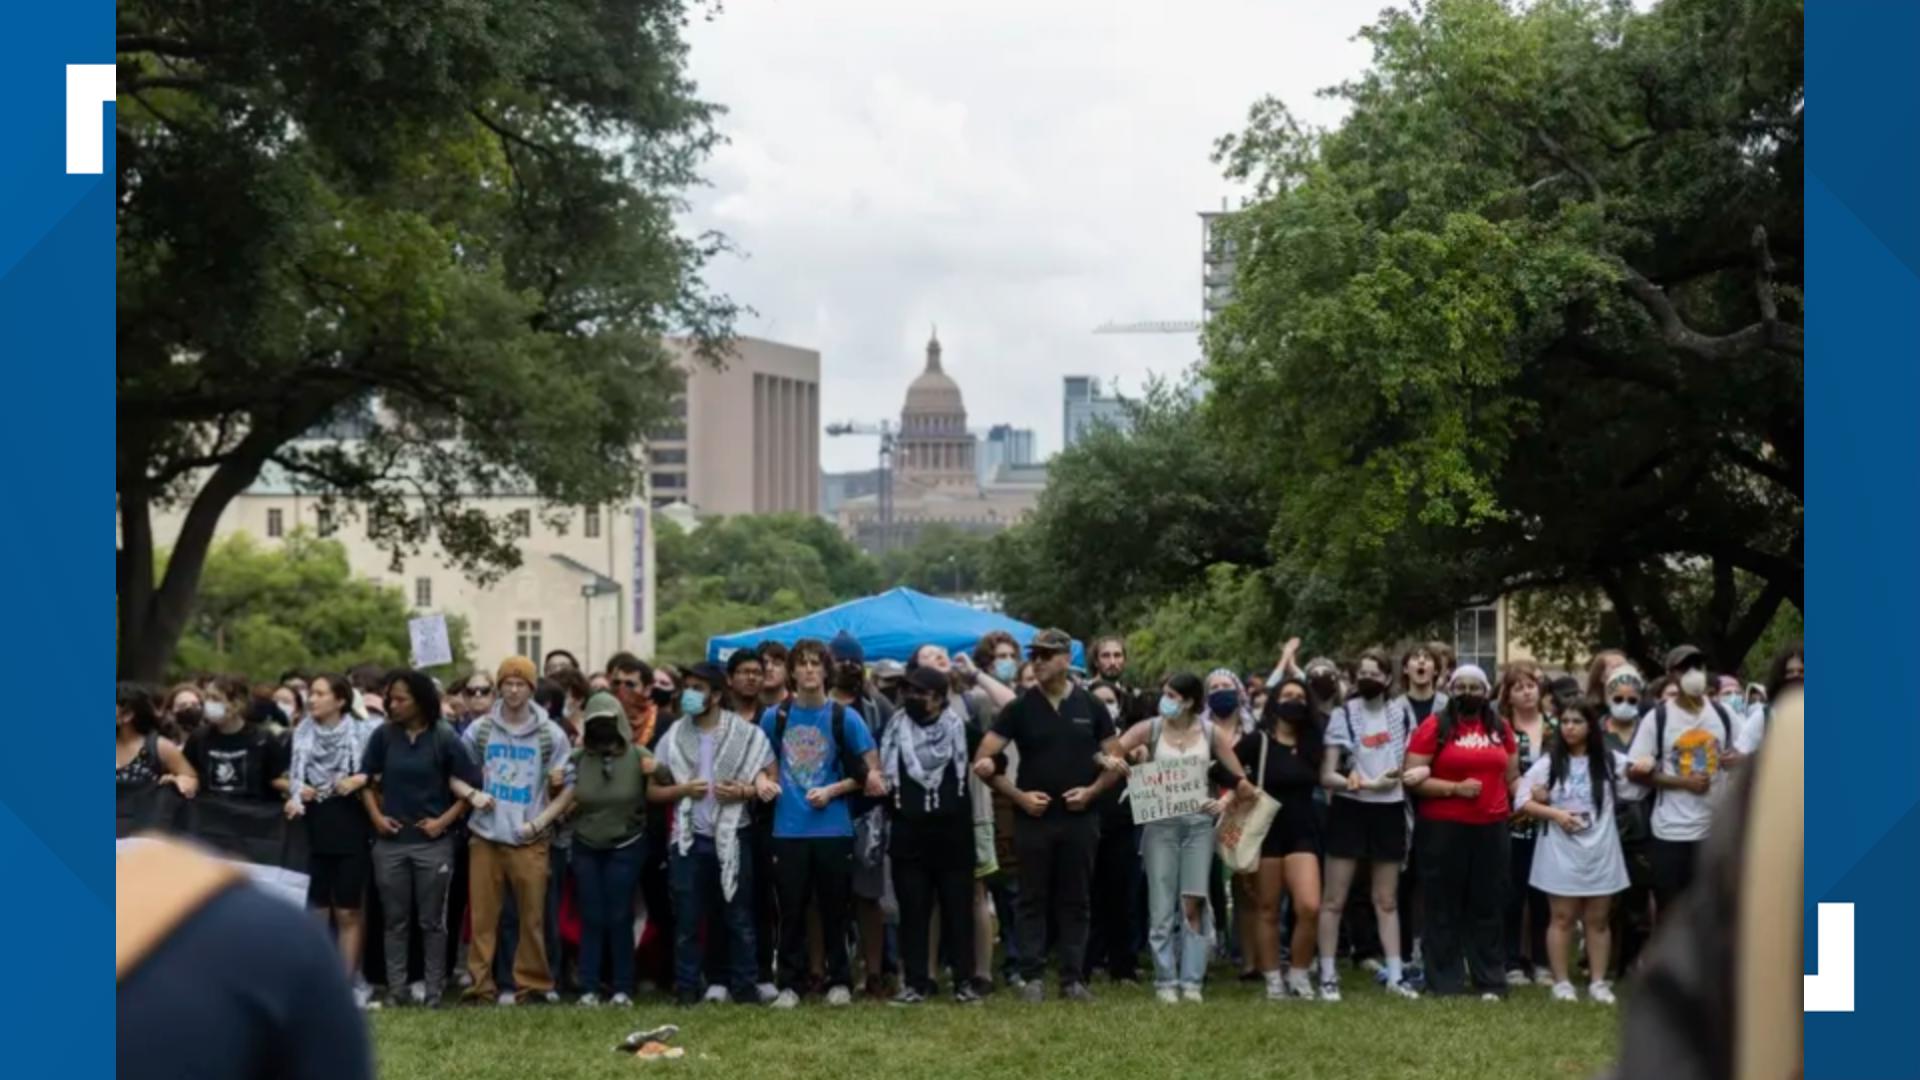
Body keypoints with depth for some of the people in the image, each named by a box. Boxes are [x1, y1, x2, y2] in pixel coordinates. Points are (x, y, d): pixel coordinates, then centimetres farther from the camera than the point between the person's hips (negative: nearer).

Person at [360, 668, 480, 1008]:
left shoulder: (444, 739, -6)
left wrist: (444, 820, -8)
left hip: (433, 843, -2)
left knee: (432, 921, 5)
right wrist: (375, 815, -1)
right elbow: (365, 780, 11)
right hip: (390, 842, 2)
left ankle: (434, 991, 10)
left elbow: (471, 785, -2)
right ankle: (395, 990, 13)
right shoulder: (383, 735, 0)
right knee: (394, 921, 8)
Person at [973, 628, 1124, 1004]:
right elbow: (982, 760, -4)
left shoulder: (1090, 706, 3)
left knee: (1075, 901, 5)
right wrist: (1017, 795, -10)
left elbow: (1115, 759, 7)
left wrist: (1092, 790, -8)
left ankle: (1073, 978, 10)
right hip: (1033, 818, -1)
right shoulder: (1020, 708, -1)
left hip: (1079, 818, 1)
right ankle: (1033, 977, 7)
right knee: (1033, 900, 3)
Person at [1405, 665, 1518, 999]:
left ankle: (1491, 981, 15)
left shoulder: (1499, 728, 10)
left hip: (1491, 828, 4)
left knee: (1488, 906, 9)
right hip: (1443, 828, -4)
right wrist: (1455, 788, -17)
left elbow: (1511, 776, 19)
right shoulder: (1434, 726, -4)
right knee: (1445, 906, 3)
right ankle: (1446, 982, 8)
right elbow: (1413, 777, -10)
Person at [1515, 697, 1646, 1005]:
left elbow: (1641, 785, 3)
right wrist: (1554, 813, -15)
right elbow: (1523, 801, -3)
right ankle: (1562, 982, 10)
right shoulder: (1547, 763, -1)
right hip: (1560, 852, -1)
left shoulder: (1610, 761, 3)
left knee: (1598, 920, 8)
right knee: (1563, 918, 4)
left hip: (1599, 851, 1)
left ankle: (1598, 982, 16)